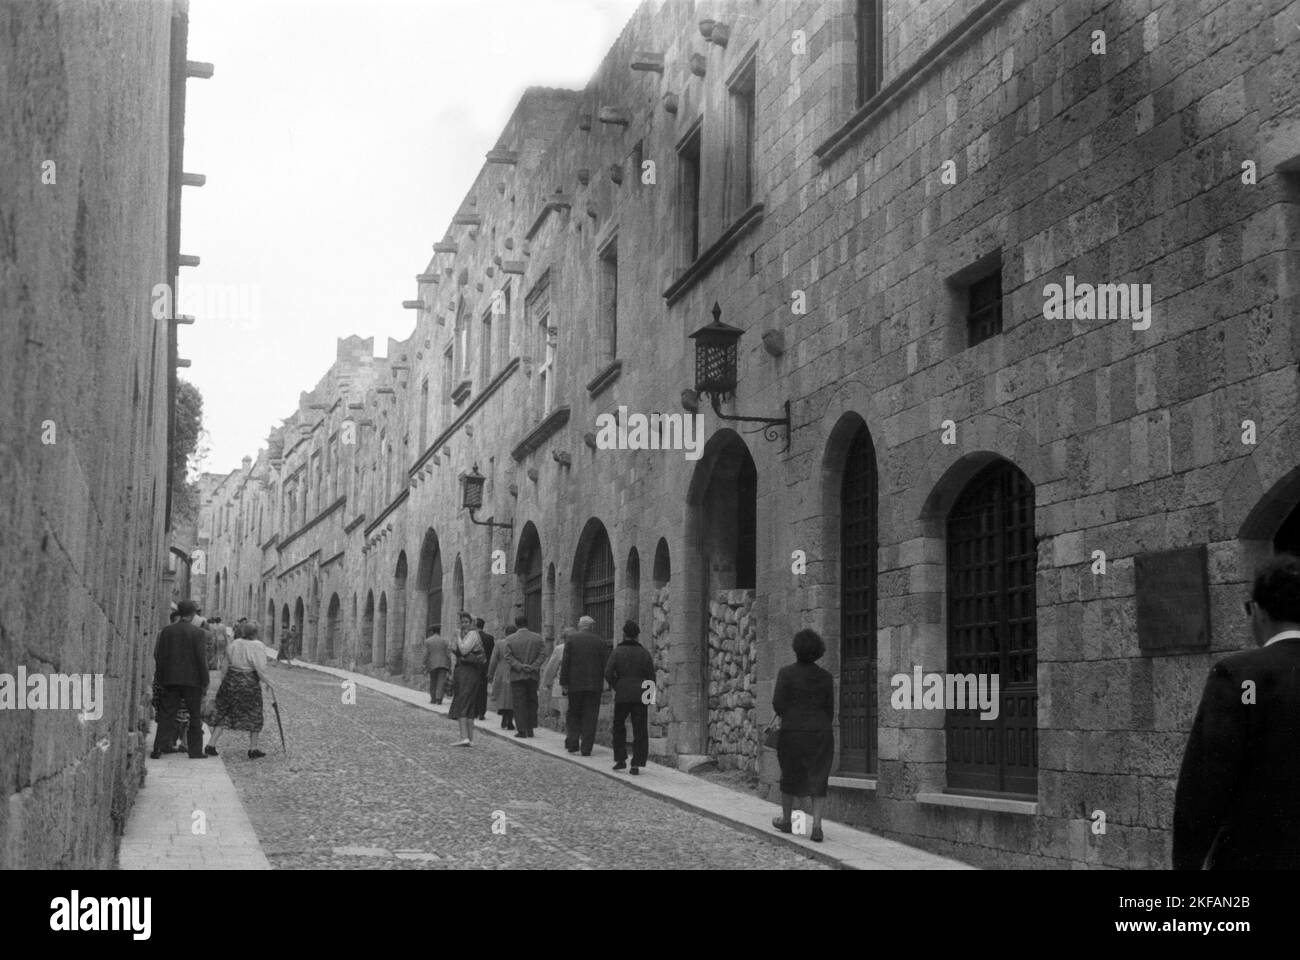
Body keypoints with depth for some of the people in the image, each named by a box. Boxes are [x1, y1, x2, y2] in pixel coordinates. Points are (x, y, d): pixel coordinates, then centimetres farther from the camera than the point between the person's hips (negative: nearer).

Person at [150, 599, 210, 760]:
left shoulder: (167, 630, 2)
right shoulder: (197, 633, -9)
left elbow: (158, 655, 4)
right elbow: (201, 658, -11)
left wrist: (160, 679, 11)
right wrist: (205, 681, -4)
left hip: (170, 680, 3)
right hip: (192, 680, -3)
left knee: (167, 714, 7)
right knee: (195, 715, 6)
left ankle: (158, 748, 2)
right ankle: (195, 750, 7)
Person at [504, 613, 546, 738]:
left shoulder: (510, 639, -3)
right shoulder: (537, 638, 3)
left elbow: (508, 657, -10)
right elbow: (543, 654, -4)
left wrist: (520, 666, -12)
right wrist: (533, 667, -9)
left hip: (517, 676, -2)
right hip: (533, 676, 2)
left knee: (519, 704, 1)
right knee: (532, 702, 14)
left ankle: (522, 730, -2)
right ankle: (531, 728, 12)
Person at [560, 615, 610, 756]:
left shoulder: (572, 640, -1)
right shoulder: (601, 642, 2)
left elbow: (565, 663, -4)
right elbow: (606, 664, 0)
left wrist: (563, 683, -2)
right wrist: (604, 683, 12)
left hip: (575, 685, 0)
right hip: (594, 685, 0)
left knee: (573, 714, 14)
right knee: (590, 717, 3)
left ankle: (573, 743, 3)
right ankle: (586, 748, 0)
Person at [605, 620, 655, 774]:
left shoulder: (617, 652, -2)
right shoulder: (644, 652, 2)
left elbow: (608, 673, -9)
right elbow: (651, 676, 1)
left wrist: (617, 687, 7)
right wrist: (648, 696, 12)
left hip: (622, 696, -1)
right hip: (641, 696, 1)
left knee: (619, 727, 17)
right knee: (640, 731, 3)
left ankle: (621, 760, 12)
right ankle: (636, 764, -3)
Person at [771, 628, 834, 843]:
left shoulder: (786, 672, -7)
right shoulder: (826, 677, 2)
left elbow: (778, 704, -10)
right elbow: (830, 710, 5)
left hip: (793, 732, -2)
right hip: (821, 734, 2)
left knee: (790, 775, 15)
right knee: (818, 780, 5)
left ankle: (786, 821, 27)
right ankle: (816, 825, -7)